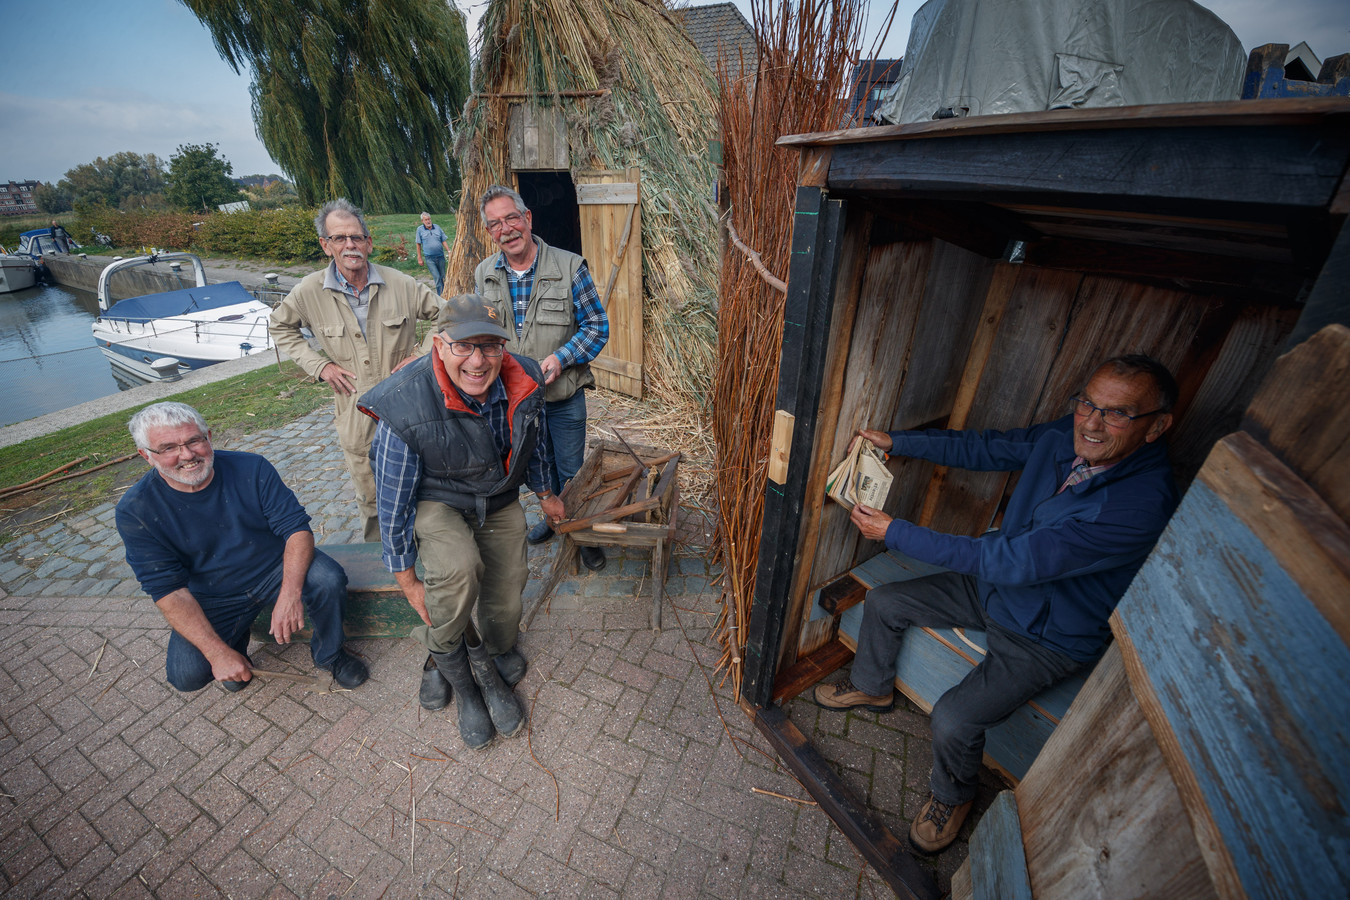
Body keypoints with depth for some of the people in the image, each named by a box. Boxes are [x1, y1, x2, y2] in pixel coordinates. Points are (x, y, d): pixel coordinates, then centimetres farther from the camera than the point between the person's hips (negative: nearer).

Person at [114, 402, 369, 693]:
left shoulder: (251, 468, -14)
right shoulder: (134, 512, -13)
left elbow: (297, 527, -15)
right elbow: (167, 589, -15)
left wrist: (290, 593, -32)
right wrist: (218, 652, -23)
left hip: (275, 571, 0)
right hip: (214, 600, 1)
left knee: (329, 579, -30)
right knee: (186, 674, -20)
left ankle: (329, 653, -1)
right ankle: (236, 641, 16)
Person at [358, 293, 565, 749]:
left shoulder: (525, 381, -19)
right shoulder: (406, 407, -29)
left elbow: (534, 441, 4)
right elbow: (393, 501, -17)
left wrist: (545, 493, 18)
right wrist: (406, 579, -9)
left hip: (500, 502, 4)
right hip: (437, 502, -4)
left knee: (506, 607, 2)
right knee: (458, 568, -35)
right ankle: (454, 661, -3)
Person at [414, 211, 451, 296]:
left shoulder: (437, 227, 9)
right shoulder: (420, 229, 3)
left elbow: (444, 241, 12)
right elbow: (418, 245, 6)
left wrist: (449, 251, -2)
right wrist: (419, 258, 4)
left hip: (440, 256, 3)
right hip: (429, 258, -3)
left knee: (443, 277, 9)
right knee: (437, 277, -11)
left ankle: (443, 293, 25)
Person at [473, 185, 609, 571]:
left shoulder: (570, 267, -12)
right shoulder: (483, 275, 1)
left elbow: (597, 326, -9)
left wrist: (560, 358, -22)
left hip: (564, 397, -3)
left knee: (572, 471, 8)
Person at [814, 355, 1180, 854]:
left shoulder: (1142, 504, -35)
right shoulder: (1065, 436, -13)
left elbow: (1010, 560, -36)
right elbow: (984, 447, 3)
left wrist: (895, 533, -33)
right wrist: (895, 441, -1)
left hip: (1047, 638, -6)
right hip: (995, 585, 7)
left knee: (953, 720, -20)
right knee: (882, 602, 5)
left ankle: (952, 796, 17)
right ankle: (872, 687, 35)